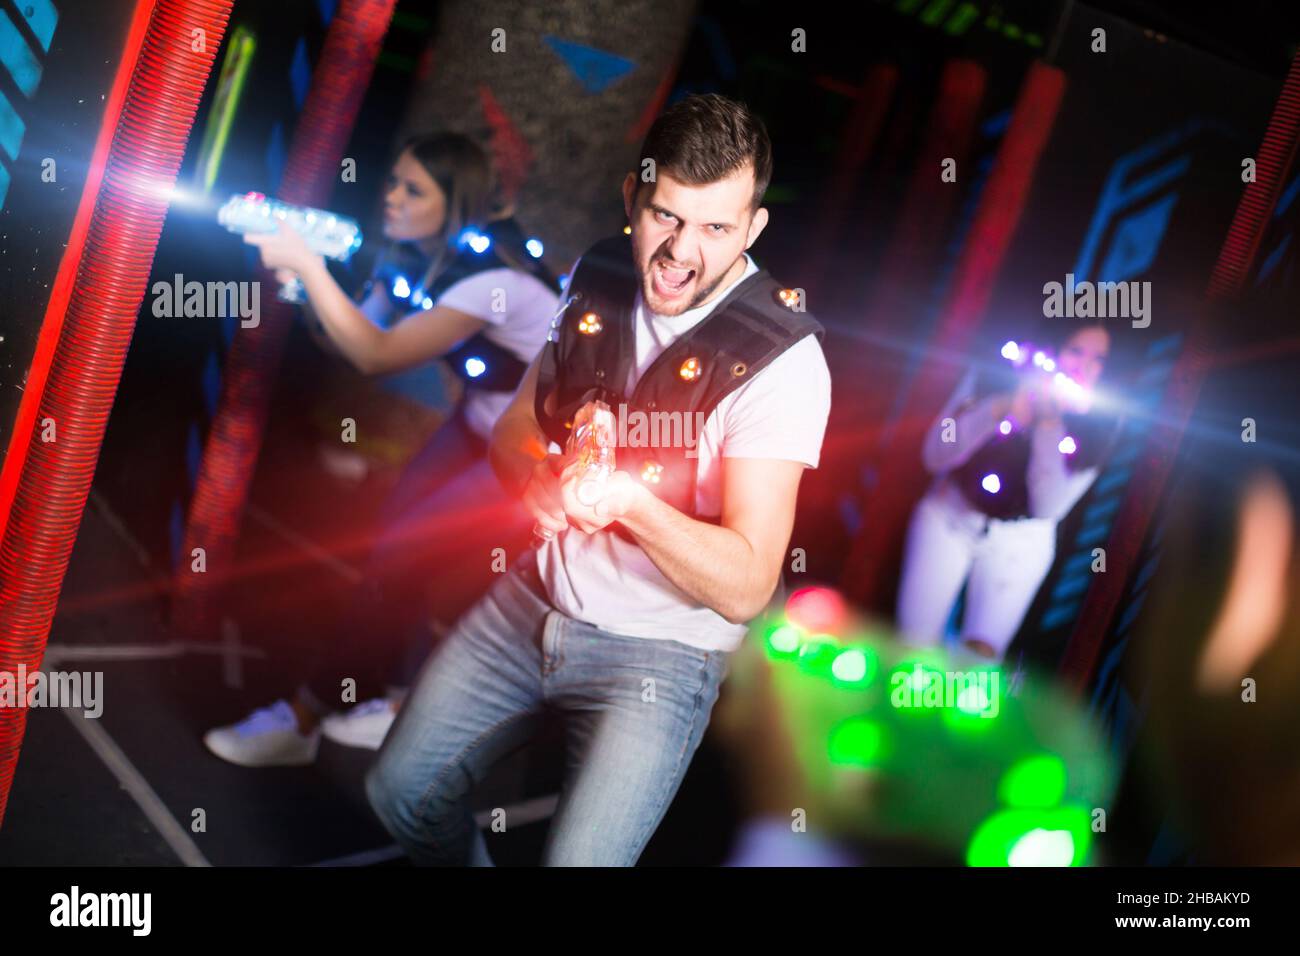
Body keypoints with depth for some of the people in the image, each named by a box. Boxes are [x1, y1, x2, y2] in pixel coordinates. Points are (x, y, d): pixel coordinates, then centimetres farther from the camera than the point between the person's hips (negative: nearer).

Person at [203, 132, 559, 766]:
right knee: (401, 519, -7)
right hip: (484, 421, 8)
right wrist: (301, 283, -20)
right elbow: (358, 336, -5)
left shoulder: (492, 279, -31)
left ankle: (301, 720, -3)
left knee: (406, 552, -14)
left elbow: (377, 356, -34)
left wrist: (310, 267, -34)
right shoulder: (412, 256, -4)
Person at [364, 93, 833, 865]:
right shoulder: (600, 282, -1)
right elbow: (511, 433, 10)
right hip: (532, 600, 6)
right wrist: (541, 474, -14)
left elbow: (745, 588, -21)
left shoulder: (782, 360, -19)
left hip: (661, 654, -5)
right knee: (402, 790, 7)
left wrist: (626, 500, -35)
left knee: (577, 861, -18)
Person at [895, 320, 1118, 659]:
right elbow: (936, 455, -20)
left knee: (979, 658, -5)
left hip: (1018, 542, 0)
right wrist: (1003, 407, -34)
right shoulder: (995, 376, -15)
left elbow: (1047, 507, -20)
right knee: (911, 646, -4)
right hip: (948, 519, 0)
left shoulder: (1095, 425, -14)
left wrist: (1048, 423, -32)